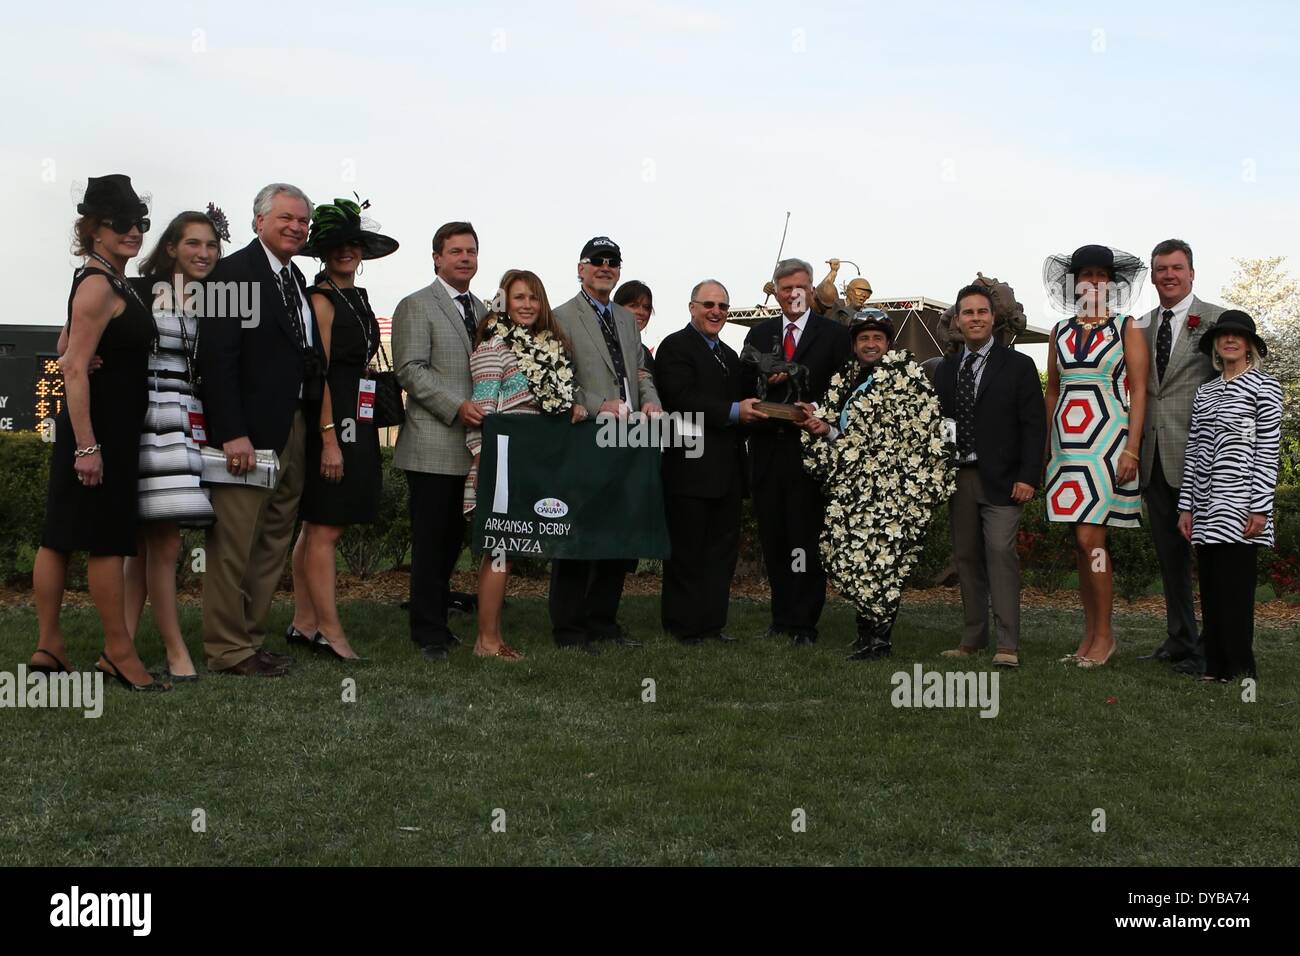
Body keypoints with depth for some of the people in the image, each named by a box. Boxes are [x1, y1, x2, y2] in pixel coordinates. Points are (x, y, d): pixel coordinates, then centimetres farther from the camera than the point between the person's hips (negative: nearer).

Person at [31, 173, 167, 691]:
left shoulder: (115, 283, 15)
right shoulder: (98, 284, -15)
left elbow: (71, 356, 22)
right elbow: (76, 368, -21)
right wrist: (87, 446, -24)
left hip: (110, 429, 10)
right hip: (100, 429, -10)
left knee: (60, 536, 10)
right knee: (107, 540, -3)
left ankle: (48, 647, 16)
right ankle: (119, 652, 4)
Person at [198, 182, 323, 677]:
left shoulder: (296, 280, 16)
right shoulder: (233, 272, -9)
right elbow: (217, 358, -15)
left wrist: (309, 424, 6)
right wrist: (232, 434, -21)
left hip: (292, 429, 9)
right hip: (248, 431, -9)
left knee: (273, 543, 13)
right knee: (234, 543, -3)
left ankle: (253, 638, 22)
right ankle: (227, 649, 5)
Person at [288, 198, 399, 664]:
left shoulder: (358, 299, 18)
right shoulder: (321, 299, -8)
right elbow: (318, 372, -14)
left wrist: (360, 434, 15)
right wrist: (329, 438, -20)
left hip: (356, 425, 9)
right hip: (330, 422, -9)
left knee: (317, 529, 12)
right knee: (324, 530, -6)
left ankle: (304, 622, 17)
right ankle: (330, 631, -4)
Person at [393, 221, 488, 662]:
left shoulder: (482, 310, 19)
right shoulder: (415, 307, -3)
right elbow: (411, 369, -12)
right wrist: (457, 407, -20)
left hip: (474, 446, 7)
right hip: (433, 447, -7)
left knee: (454, 539, 11)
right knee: (431, 541, -3)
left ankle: (437, 621, 21)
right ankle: (429, 634, 4)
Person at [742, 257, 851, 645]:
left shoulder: (834, 334, 2)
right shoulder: (759, 334, 15)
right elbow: (745, 388, 12)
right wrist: (764, 379, -8)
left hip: (809, 448, -4)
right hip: (767, 450, 4)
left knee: (805, 537, -5)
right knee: (772, 537, 8)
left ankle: (803, 622, 0)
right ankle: (782, 616, 17)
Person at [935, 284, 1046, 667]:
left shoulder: (1018, 366, 1)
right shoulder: (945, 370, 14)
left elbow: (1034, 425, -3)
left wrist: (1028, 477, -12)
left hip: (1000, 479, -5)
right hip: (957, 477, 5)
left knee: (1001, 552, -14)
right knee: (966, 557, 6)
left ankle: (1007, 644, -14)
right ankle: (972, 638, 13)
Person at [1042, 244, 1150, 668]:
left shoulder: (1127, 329, 1)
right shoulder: (1061, 332, 13)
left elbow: (1139, 391, -5)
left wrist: (1131, 449, -14)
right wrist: (1046, 449, 12)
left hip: (1107, 441, -5)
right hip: (1068, 441, 5)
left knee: (1090, 537, -12)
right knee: (1081, 540, 6)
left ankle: (1104, 634, -2)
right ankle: (1089, 634, 12)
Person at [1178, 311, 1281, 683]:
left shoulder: (1264, 386, 0)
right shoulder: (1205, 391, 16)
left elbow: (1269, 450, -5)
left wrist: (1260, 508, -12)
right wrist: (1186, 505, 10)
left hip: (1239, 504, -6)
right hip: (1207, 505, 6)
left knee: (1235, 585, -6)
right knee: (1210, 586, 6)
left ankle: (1240, 670, 0)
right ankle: (1216, 666, 12)